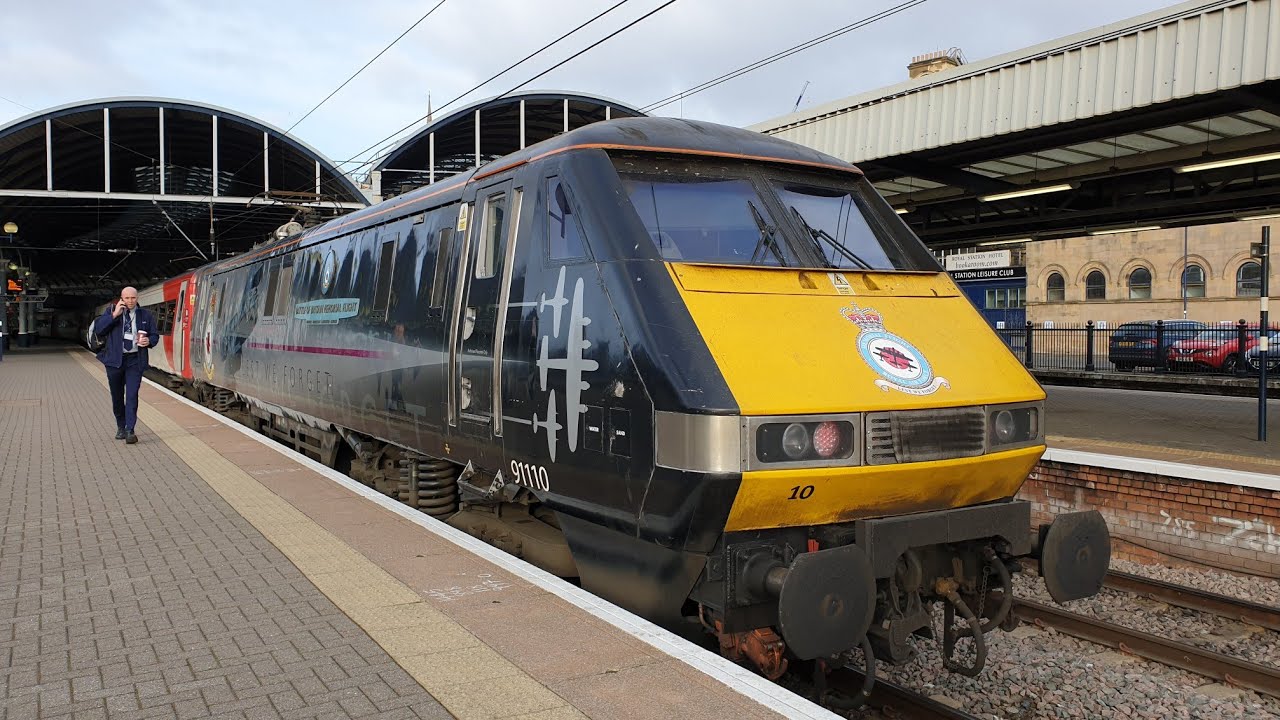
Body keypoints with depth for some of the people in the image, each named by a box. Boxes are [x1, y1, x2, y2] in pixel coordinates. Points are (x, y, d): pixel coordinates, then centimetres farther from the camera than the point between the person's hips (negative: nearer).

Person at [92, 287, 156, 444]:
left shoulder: (146, 315, 5)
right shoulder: (111, 311, 3)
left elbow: (154, 335, 12)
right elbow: (98, 329, -7)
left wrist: (148, 341, -11)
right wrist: (114, 315, -14)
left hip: (135, 360, -1)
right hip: (115, 360, 1)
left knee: (132, 395, -10)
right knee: (117, 396, 12)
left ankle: (130, 431, -11)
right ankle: (121, 427, 28)